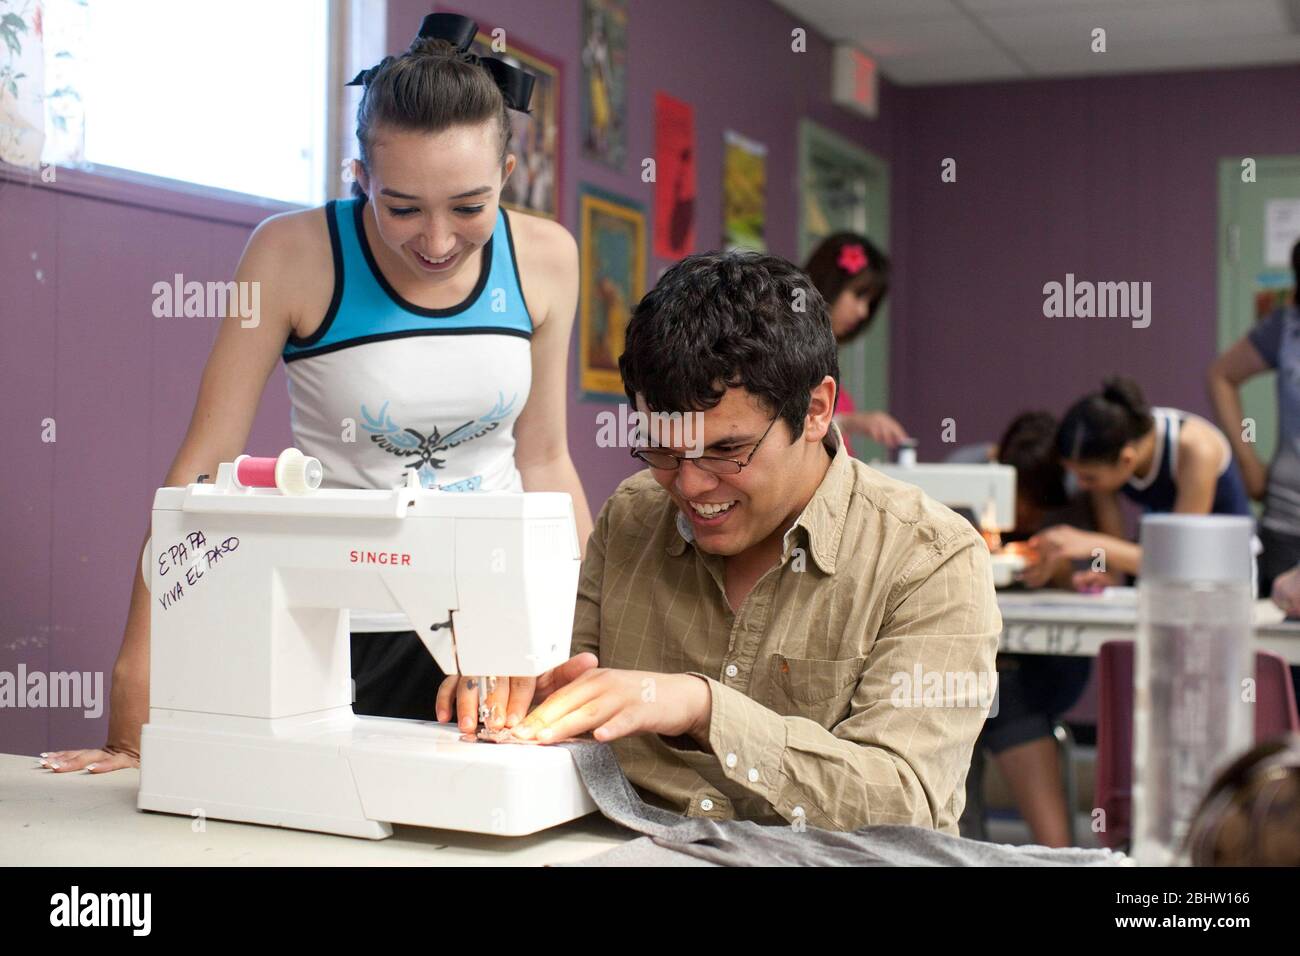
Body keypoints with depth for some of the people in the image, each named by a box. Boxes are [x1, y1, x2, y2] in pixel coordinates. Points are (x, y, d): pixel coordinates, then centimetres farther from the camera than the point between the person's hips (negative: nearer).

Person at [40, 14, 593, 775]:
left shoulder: (544, 259, -3)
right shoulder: (298, 256, -13)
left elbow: (544, 461, 6)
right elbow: (204, 466, -15)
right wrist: (140, 677, -20)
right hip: (343, 628, -2)